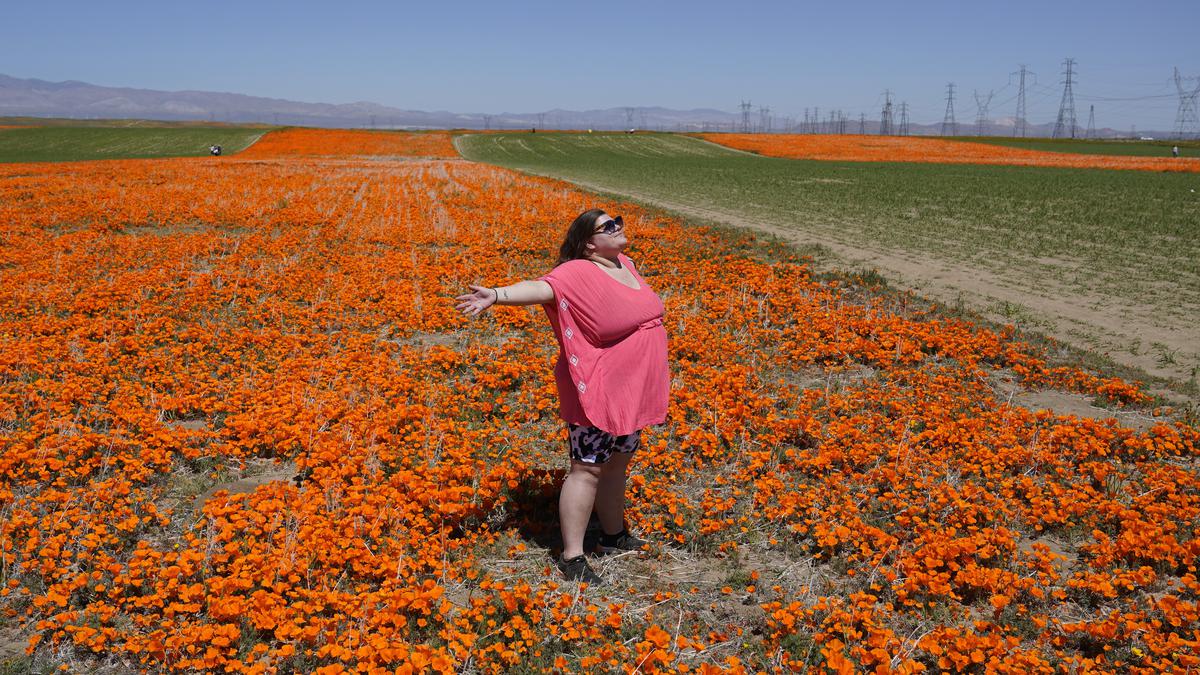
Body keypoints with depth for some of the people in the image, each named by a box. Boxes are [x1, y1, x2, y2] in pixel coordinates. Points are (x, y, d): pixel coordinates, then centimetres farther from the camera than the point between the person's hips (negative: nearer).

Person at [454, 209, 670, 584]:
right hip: (597, 395, -8)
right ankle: (572, 557, 4)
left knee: (617, 463, 19)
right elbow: (539, 288, -35)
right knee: (588, 470, -3)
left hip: (630, 394, 8)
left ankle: (615, 536, 35)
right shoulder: (578, 273, -18)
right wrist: (496, 295, -54)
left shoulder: (625, 265, 8)